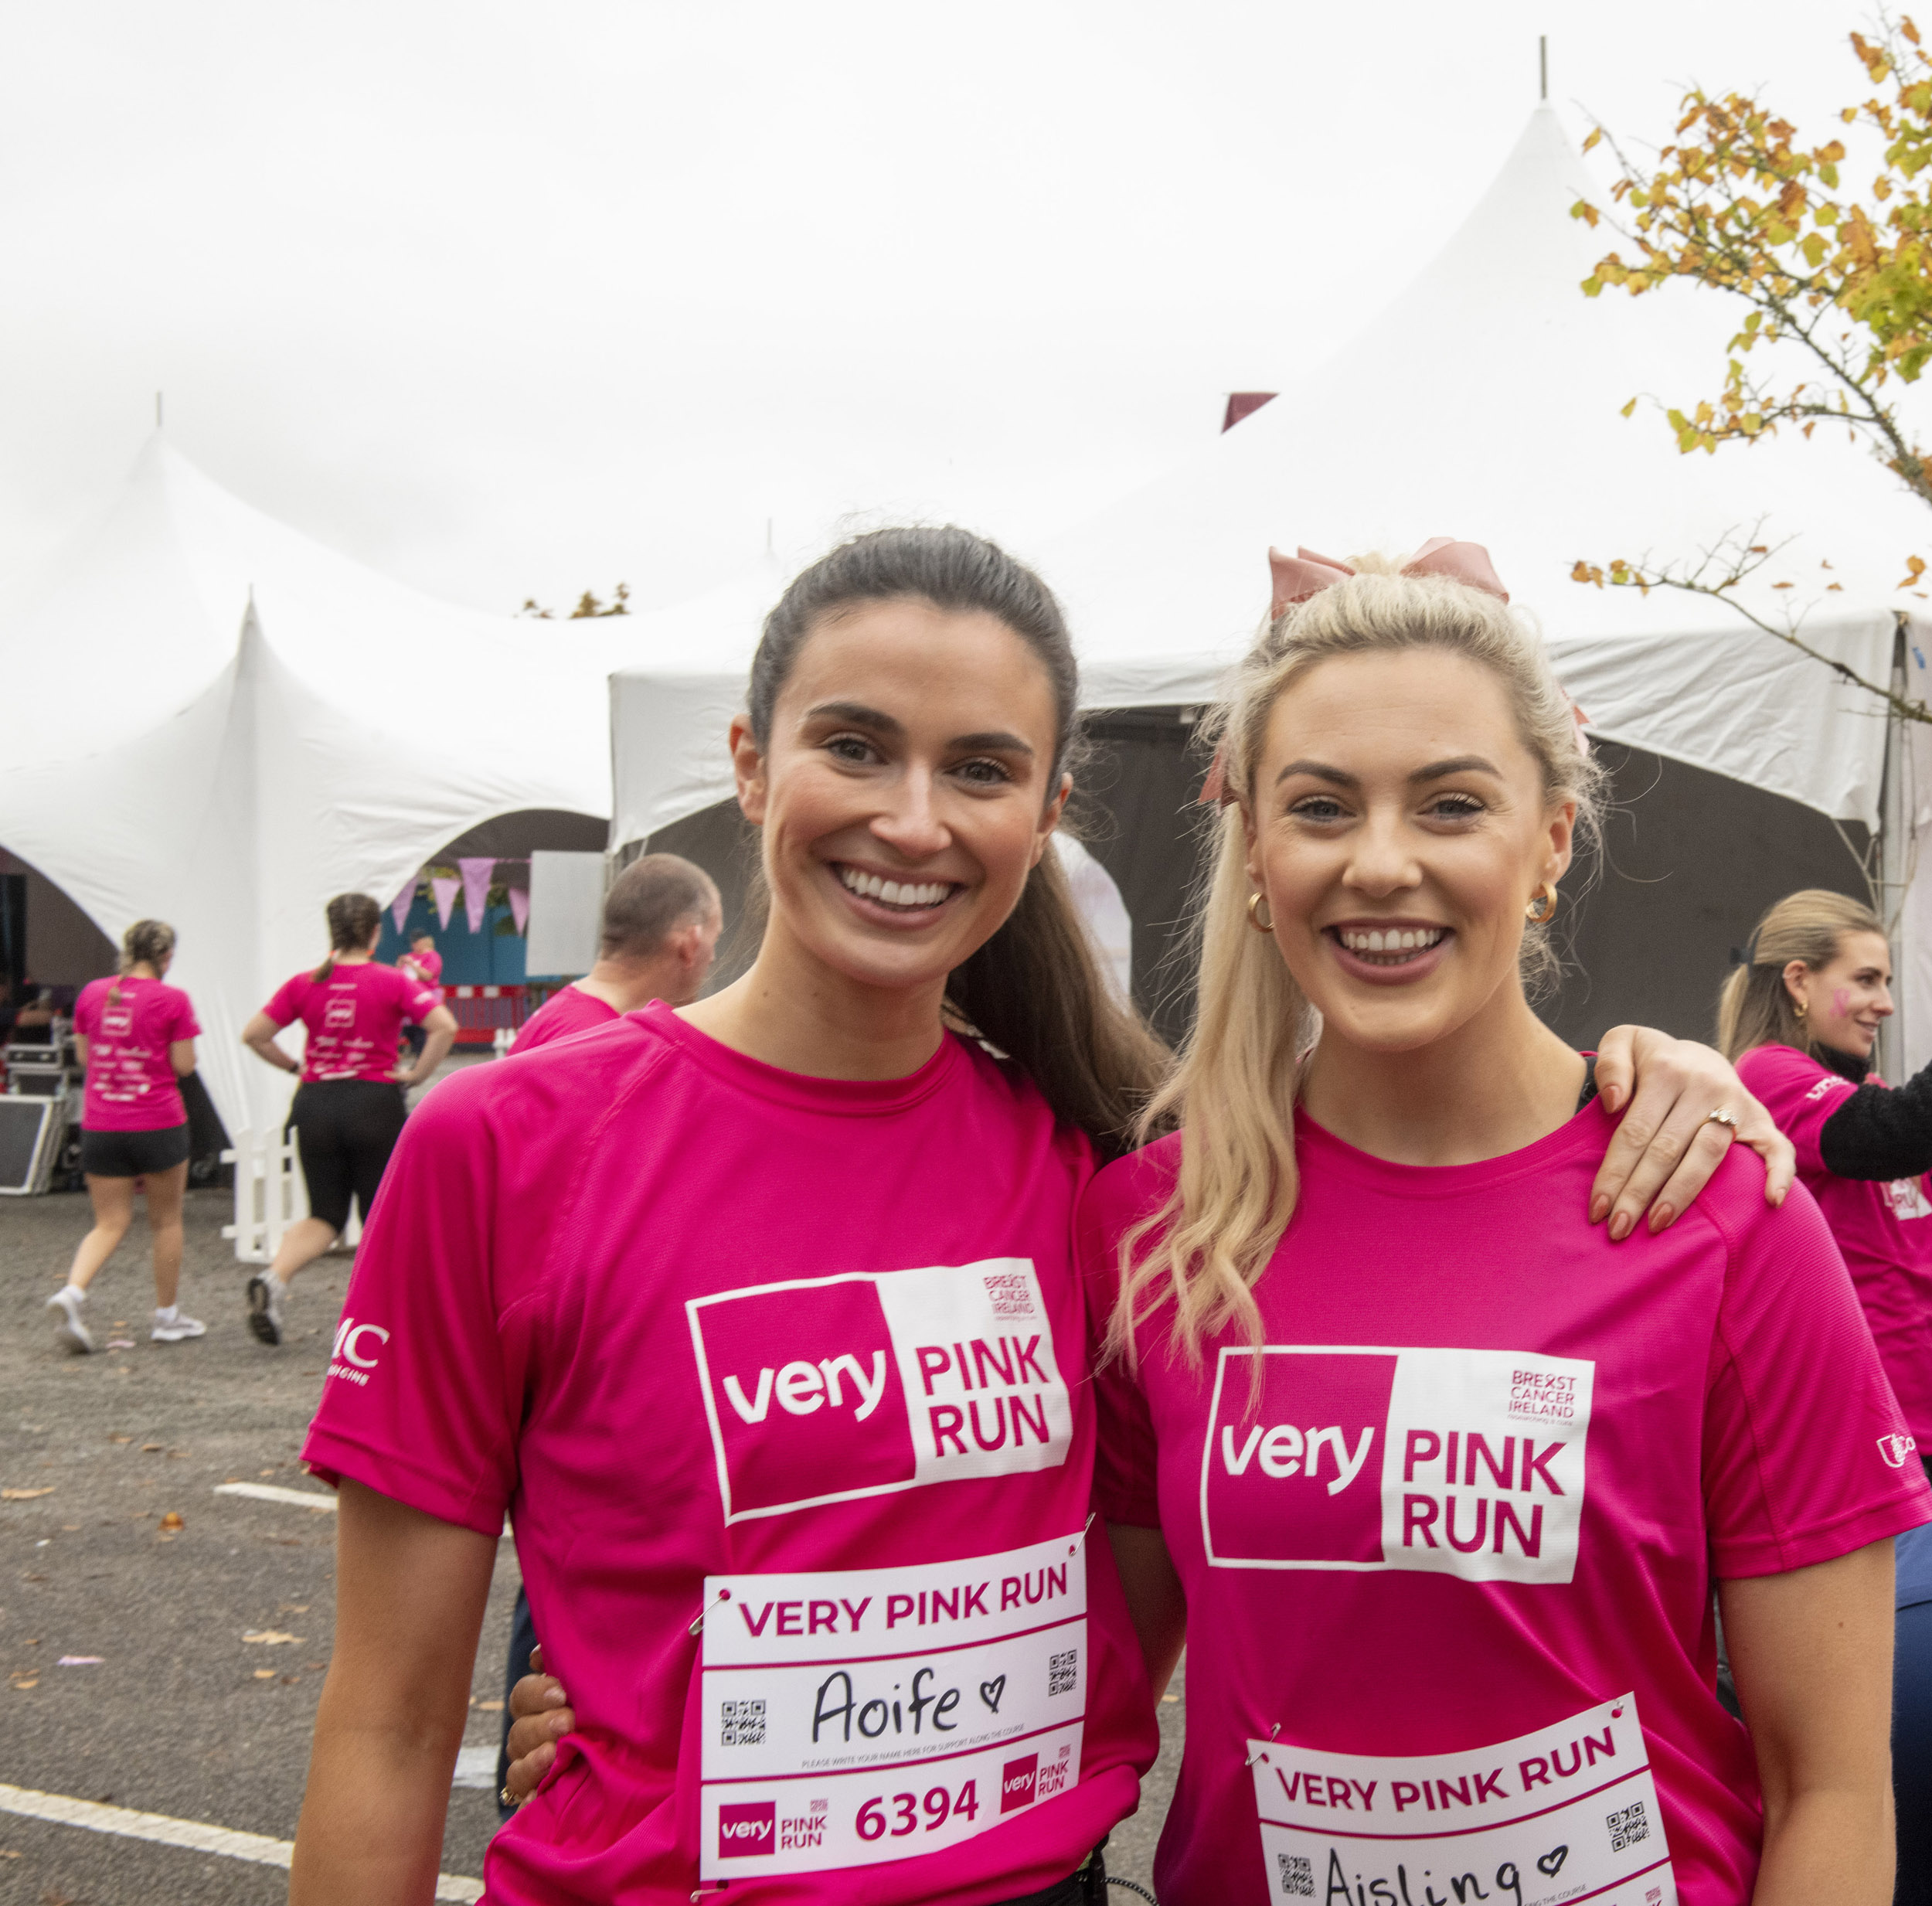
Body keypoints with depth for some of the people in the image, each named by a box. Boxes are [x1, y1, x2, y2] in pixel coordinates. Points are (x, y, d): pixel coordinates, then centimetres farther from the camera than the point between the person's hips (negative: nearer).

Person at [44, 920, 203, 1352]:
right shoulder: (172, 1000, -9)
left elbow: (84, 1055, 13)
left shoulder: (92, 993, 4)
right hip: (158, 1123, -4)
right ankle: (167, 1315, 20)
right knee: (166, 1221, 12)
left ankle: (72, 1292, -15)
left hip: (100, 1126, 4)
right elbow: (184, 1065, -8)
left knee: (110, 1223, 10)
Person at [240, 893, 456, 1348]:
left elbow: (253, 1035, 2)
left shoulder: (305, 984, 1)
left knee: (325, 1215, 12)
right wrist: (417, 1075, -7)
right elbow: (445, 1026, -18)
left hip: (316, 1104, 3)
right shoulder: (392, 982, -7)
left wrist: (293, 1066, 15)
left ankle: (273, 1278, -14)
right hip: (376, 1102, -3)